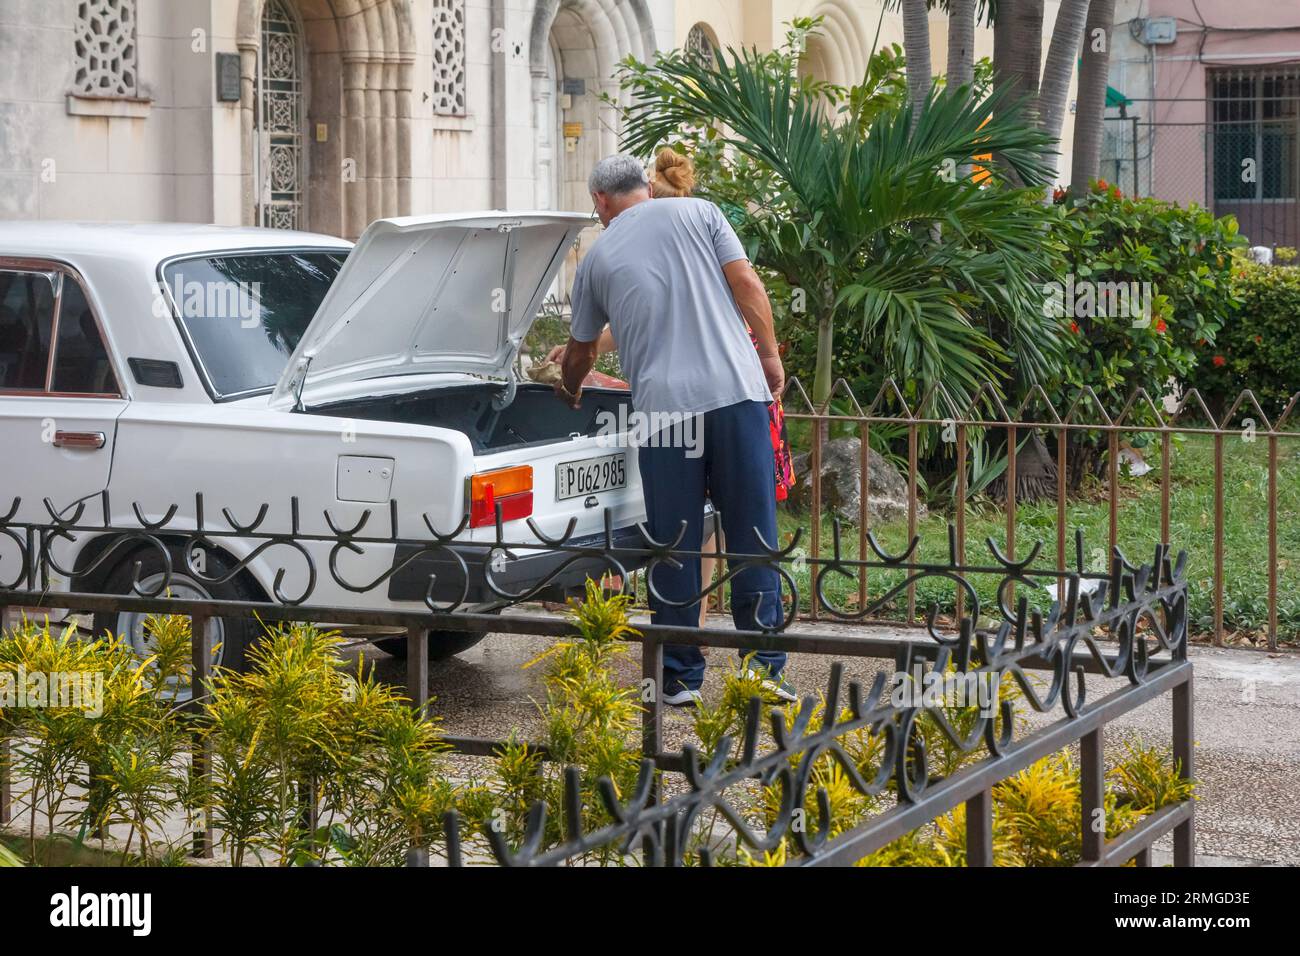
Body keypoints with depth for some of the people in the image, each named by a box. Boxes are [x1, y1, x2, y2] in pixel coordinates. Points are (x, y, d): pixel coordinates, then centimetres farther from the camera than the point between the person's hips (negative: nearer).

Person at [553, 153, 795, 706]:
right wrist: (770, 354, 10)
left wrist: (569, 391, 48)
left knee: (675, 546, 6)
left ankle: (679, 677, 10)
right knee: (753, 535, 4)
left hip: (663, 405, 0)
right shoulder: (697, 213, 12)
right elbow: (746, 283, 1)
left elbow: (581, 351, 28)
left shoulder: (598, 258, 15)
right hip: (737, 390, 0)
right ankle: (764, 667, 4)